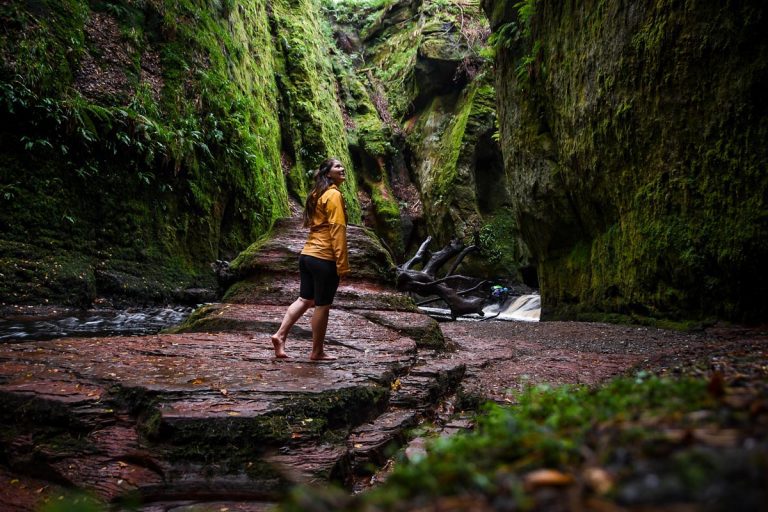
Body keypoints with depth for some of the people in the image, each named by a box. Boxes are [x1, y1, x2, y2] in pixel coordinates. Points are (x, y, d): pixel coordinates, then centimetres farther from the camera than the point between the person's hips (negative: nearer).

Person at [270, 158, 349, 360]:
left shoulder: (317, 195, 16)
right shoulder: (334, 195, -12)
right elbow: (337, 231, -18)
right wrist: (342, 264, -18)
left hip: (307, 255, 9)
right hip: (325, 259, -9)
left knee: (305, 300, 17)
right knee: (322, 306, 2)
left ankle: (280, 335, 12)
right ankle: (317, 352, 13)